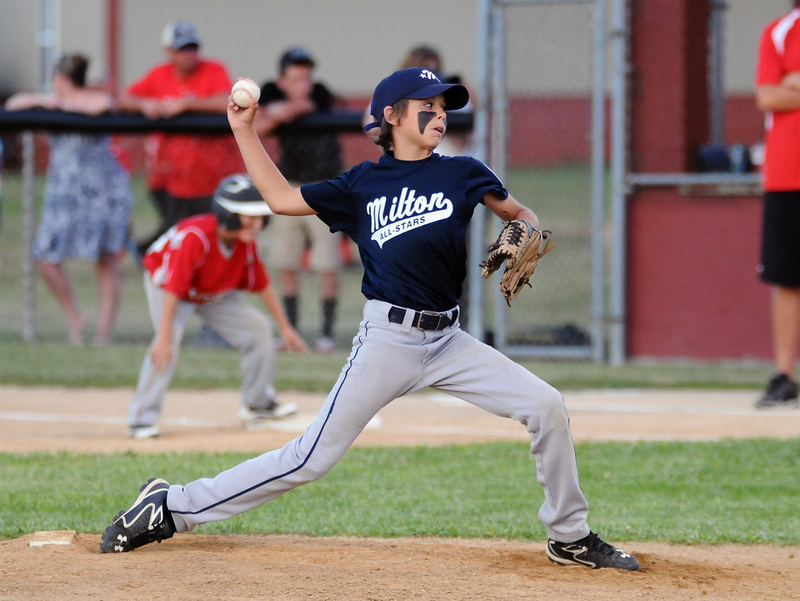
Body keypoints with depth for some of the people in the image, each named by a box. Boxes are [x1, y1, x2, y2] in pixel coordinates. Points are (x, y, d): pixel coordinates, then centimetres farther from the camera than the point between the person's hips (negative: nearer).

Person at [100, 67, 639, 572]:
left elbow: (518, 213, 17)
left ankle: (569, 537, 8)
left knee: (547, 407, -8)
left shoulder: (463, 173, 8)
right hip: (388, 340, -3)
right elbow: (281, 198, 12)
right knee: (314, 458, -7)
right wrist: (245, 133, 9)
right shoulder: (363, 185, 5)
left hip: (449, 342, 3)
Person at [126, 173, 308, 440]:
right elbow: (173, 289, -43)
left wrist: (285, 327, 3)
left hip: (216, 293, 7)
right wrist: (164, 338, -48)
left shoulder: (246, 243, -18)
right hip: (164, 281, -7)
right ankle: (142, 418, -24)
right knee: (168, 345, -30)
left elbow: (262, 286, -3)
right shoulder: (194, 237, -40)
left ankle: (258, 404, 21)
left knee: (257, 328, 3)